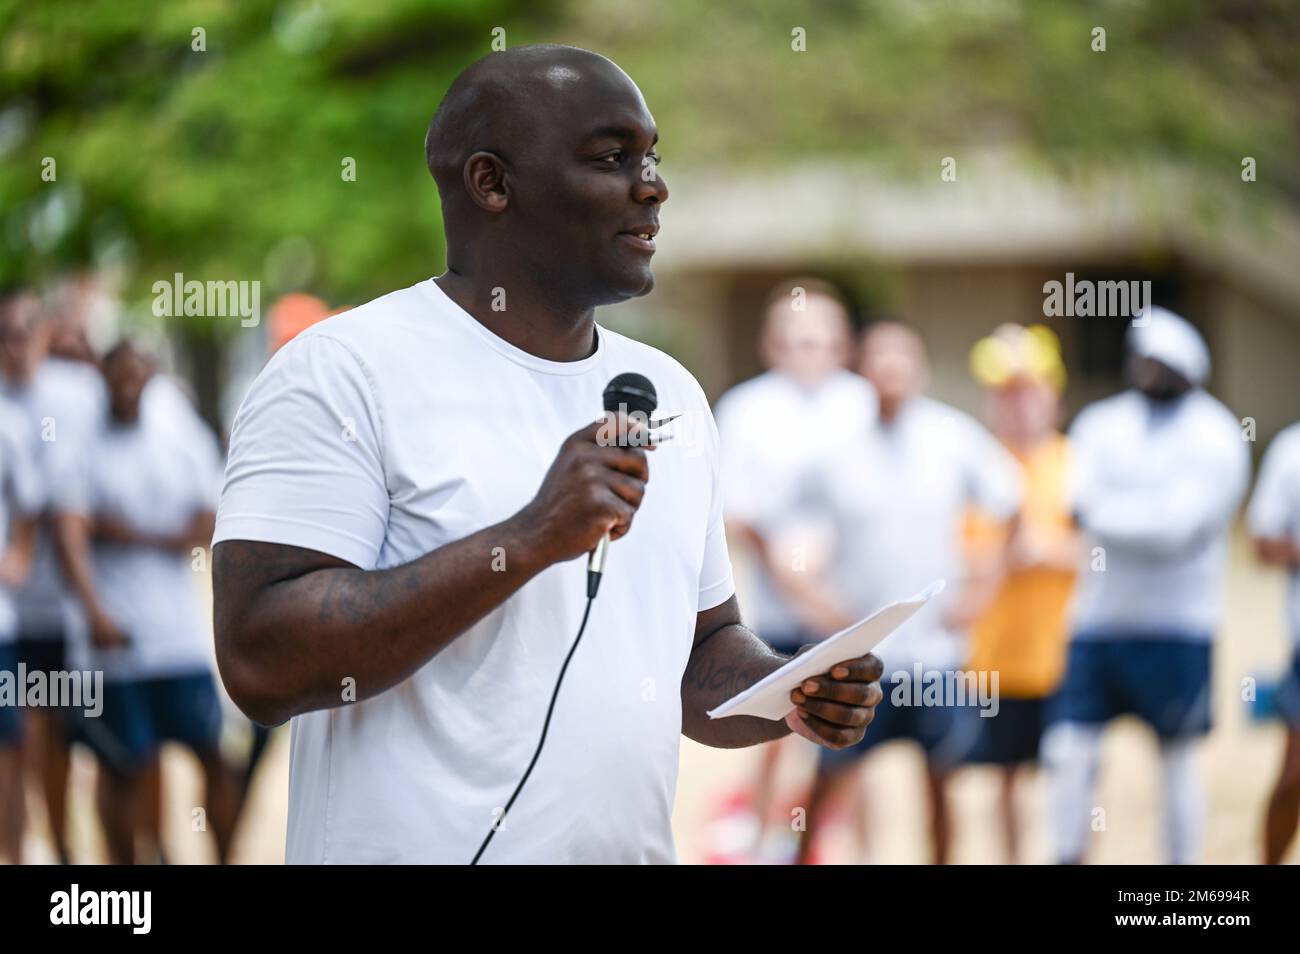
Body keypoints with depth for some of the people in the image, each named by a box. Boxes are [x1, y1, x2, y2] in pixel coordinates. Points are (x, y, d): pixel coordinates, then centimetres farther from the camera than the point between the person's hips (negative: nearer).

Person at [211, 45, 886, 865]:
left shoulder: (670, 393, 8)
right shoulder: (344, 371, -11)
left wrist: (792, 697, -5)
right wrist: (530, 540, -25)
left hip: (634, 844, 6)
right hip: (424, 843, -6)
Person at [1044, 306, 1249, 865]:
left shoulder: (1214, 439, -6)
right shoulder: (1102, 424, 8)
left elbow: (1180, 525, -17)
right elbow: (1083, 501, -6)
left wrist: (1108, 512, -13)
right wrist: (1146, 515, -20)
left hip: (1177, 625, -4)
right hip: (1099, 620, 4)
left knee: (1176, 758, 5)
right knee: (1068, 750, -3)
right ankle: (1068, 858, 8)